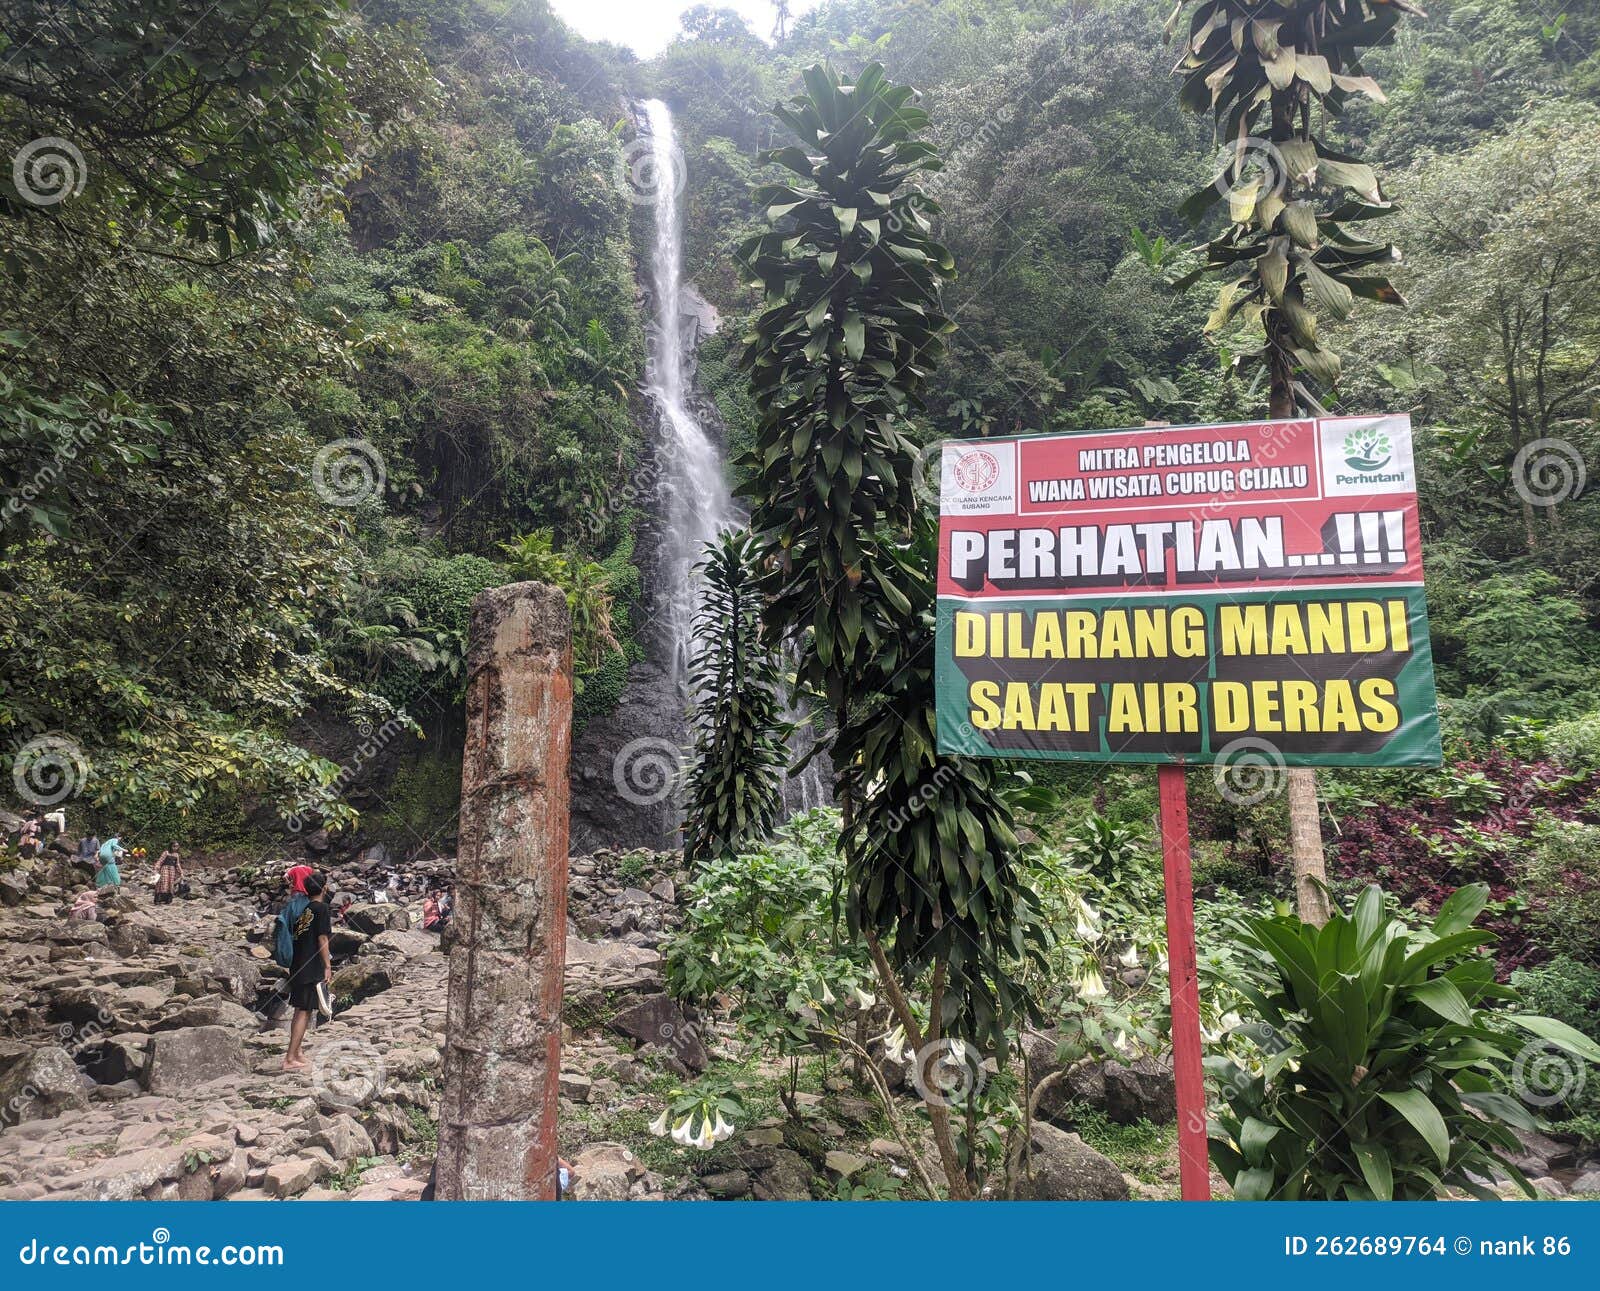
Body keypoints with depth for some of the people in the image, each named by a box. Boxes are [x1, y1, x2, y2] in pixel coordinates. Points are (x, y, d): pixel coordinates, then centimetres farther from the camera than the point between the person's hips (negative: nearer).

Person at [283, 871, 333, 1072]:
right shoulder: (321, 908, -11)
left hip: (297, 966, 8)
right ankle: (290, 1058, -7)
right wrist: (327, 966, -11)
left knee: (300, 1010, 15)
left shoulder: (303, 909, 10)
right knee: (305, 1012, -5)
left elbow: (301, 934, 17)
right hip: (312, 967, -8)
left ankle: (295, 1054, 21)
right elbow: (322, 939, -14)